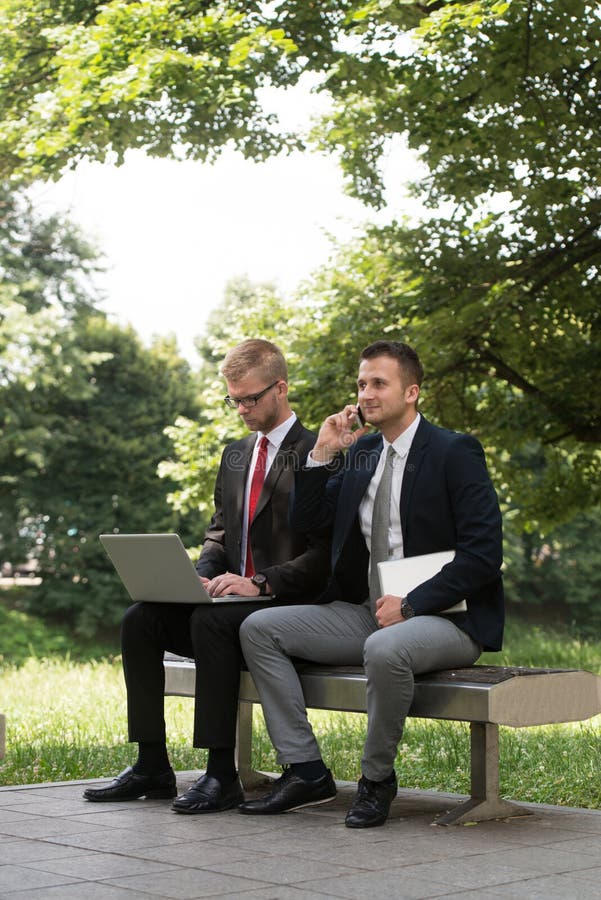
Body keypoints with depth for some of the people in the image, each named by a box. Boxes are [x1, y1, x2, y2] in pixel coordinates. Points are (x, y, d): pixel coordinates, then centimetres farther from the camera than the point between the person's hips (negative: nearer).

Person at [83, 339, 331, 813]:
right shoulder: (236, 454, 19)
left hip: (287, 605, -7)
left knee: (211, 621, -34)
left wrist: (262, 584, -24)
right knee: (140, 619, -13)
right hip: (231, 598, 8)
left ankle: (222, 774, -29)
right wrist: (205, 575, -1)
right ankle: (152, 766, -9)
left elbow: (323, 553, -13)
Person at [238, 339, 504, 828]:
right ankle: (306, 770, -5)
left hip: (442, 617, -7)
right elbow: (306, 521, 11)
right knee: (259, 628, -5)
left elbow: (483, 554, -15)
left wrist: (410, 604, -21)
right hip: (366, 613, 7)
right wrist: (322, 453, -1)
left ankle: (377, 778, -14)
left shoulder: (455, 452, -8)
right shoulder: (362, 451, 13)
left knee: (385, 649, -39)